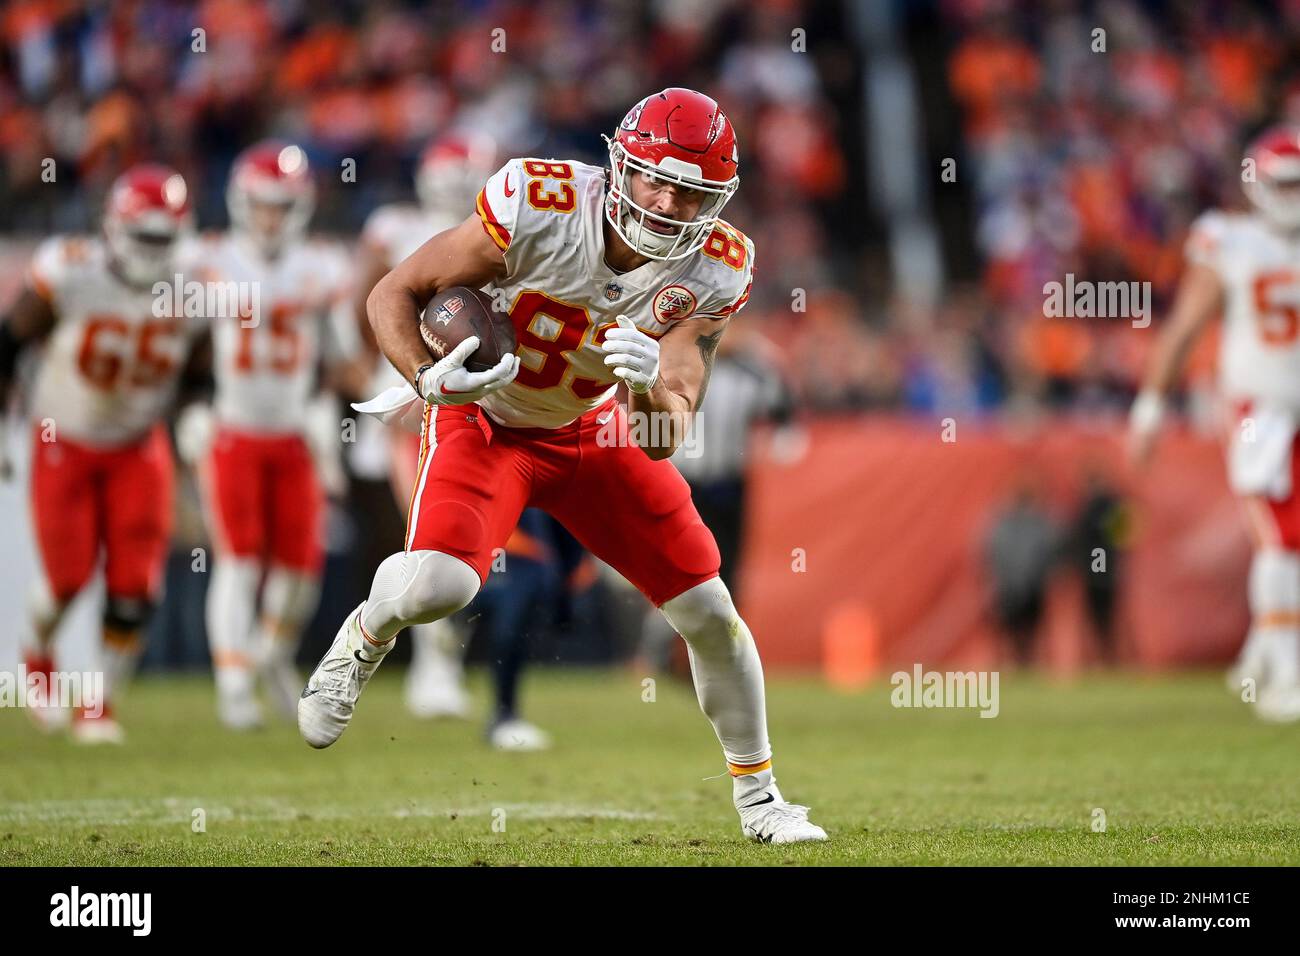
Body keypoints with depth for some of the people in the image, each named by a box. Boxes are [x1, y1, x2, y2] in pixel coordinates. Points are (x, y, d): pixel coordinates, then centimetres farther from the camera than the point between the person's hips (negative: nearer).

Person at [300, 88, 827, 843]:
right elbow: (395, 294, -19)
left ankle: (758, 795, 24)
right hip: (487, 419, -4)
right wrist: (428, 379, -37)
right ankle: (362, 641, 7)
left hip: (594, 429, 4)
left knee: (708, 611, 1)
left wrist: (653, 384, -42)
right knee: (438, 584, -30)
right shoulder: (539, 209, -30)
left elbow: (662, 443, -20)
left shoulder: (712, 273, -19)